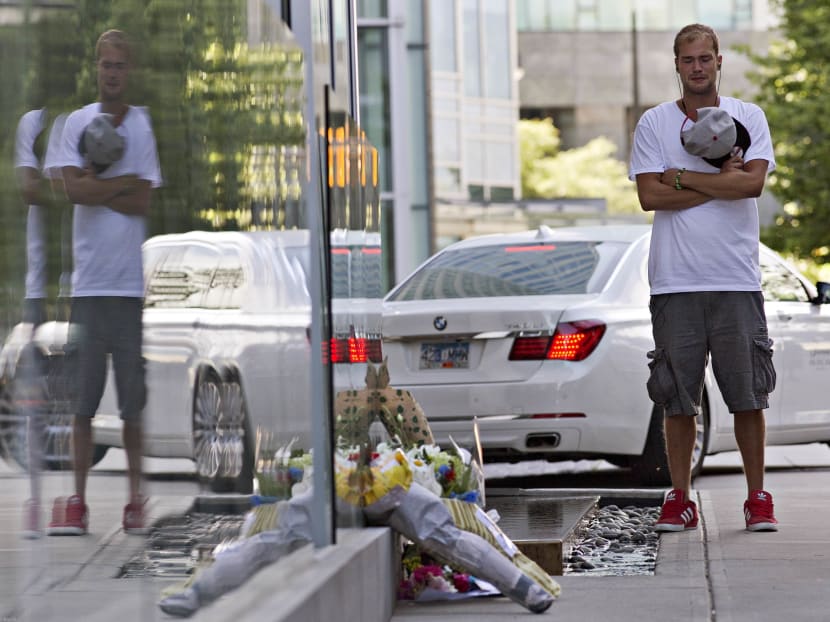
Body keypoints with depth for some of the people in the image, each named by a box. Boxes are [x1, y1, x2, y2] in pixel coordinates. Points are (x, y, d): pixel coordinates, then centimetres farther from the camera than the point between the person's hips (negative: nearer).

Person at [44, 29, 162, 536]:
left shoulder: (145, 126, 6)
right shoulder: (77, 123, 9)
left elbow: (143, 203, -3)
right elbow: (74, 188, -5)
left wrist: (95, 183, -4)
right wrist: (124, 182, -5)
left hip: (133, 280, -1)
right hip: (88, 279, 1)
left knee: (135, 398, 0)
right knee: (82, 397, 0)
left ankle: (137, 500, 7)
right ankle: (77, 502, 4)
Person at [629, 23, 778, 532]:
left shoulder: (748, 118, 8)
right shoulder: (653, 123, 8)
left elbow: (753, 181, -8)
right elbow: (650, 195, -4)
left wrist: (684, 177, -6)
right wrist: (720, 180, -6)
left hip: (738, 280, 0)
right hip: (676, 281, 0)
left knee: (749, 394, 0)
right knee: (677, 396, 1)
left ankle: (758, 498, 9)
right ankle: (680, 499, 10)